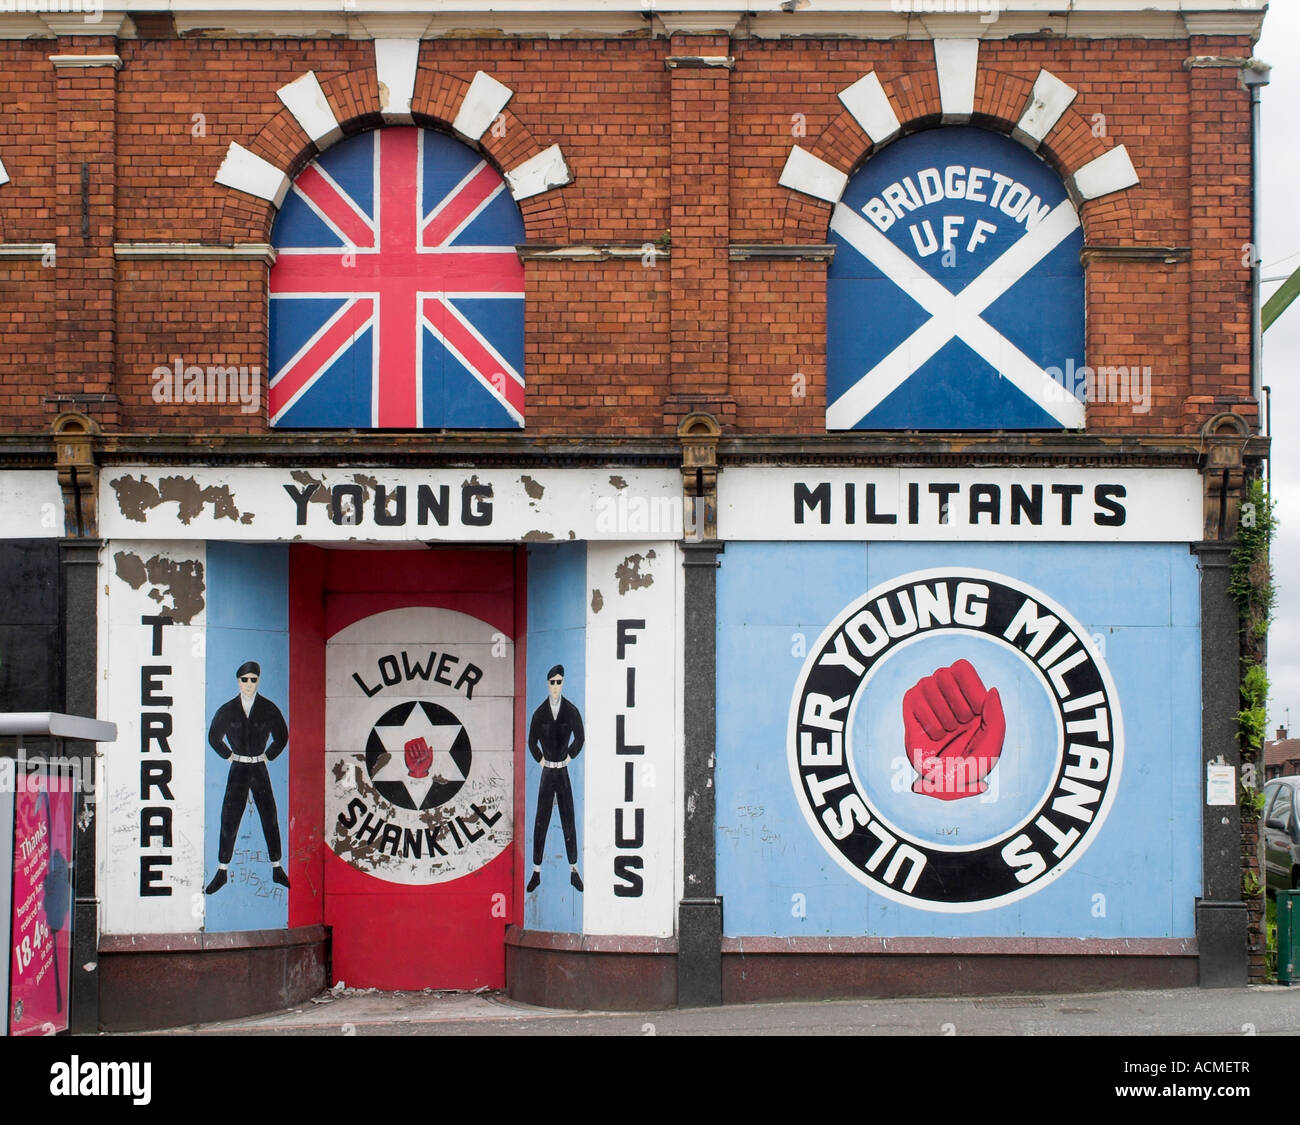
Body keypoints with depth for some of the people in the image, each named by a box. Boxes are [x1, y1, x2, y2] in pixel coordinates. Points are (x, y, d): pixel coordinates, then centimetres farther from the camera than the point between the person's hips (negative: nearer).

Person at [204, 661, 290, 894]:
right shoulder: (227, 710, 0)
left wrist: (268, 756, 8)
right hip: (238, 770, 0)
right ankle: (221, 872, 5)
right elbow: (214, 737, 14)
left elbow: (282, 737, 11)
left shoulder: (268, 709, -2)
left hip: (259, 770, 0)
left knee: (270, 819, 1)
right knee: (229, 820, -3)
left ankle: (277, 870, 11)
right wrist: (229, 756, 8)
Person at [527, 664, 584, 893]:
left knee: (568, 821, 3)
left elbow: (579, 738, 11)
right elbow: (532, 742, 11)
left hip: (563, 772, 0)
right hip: (547, 772, 0)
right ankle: (537, 871, 7)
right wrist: (541, 760, 4)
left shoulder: (571, 711, -2)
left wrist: (569, 757, 7)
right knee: (541, 822, 1)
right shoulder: (539, 714, -1)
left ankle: (574, 871, 11)